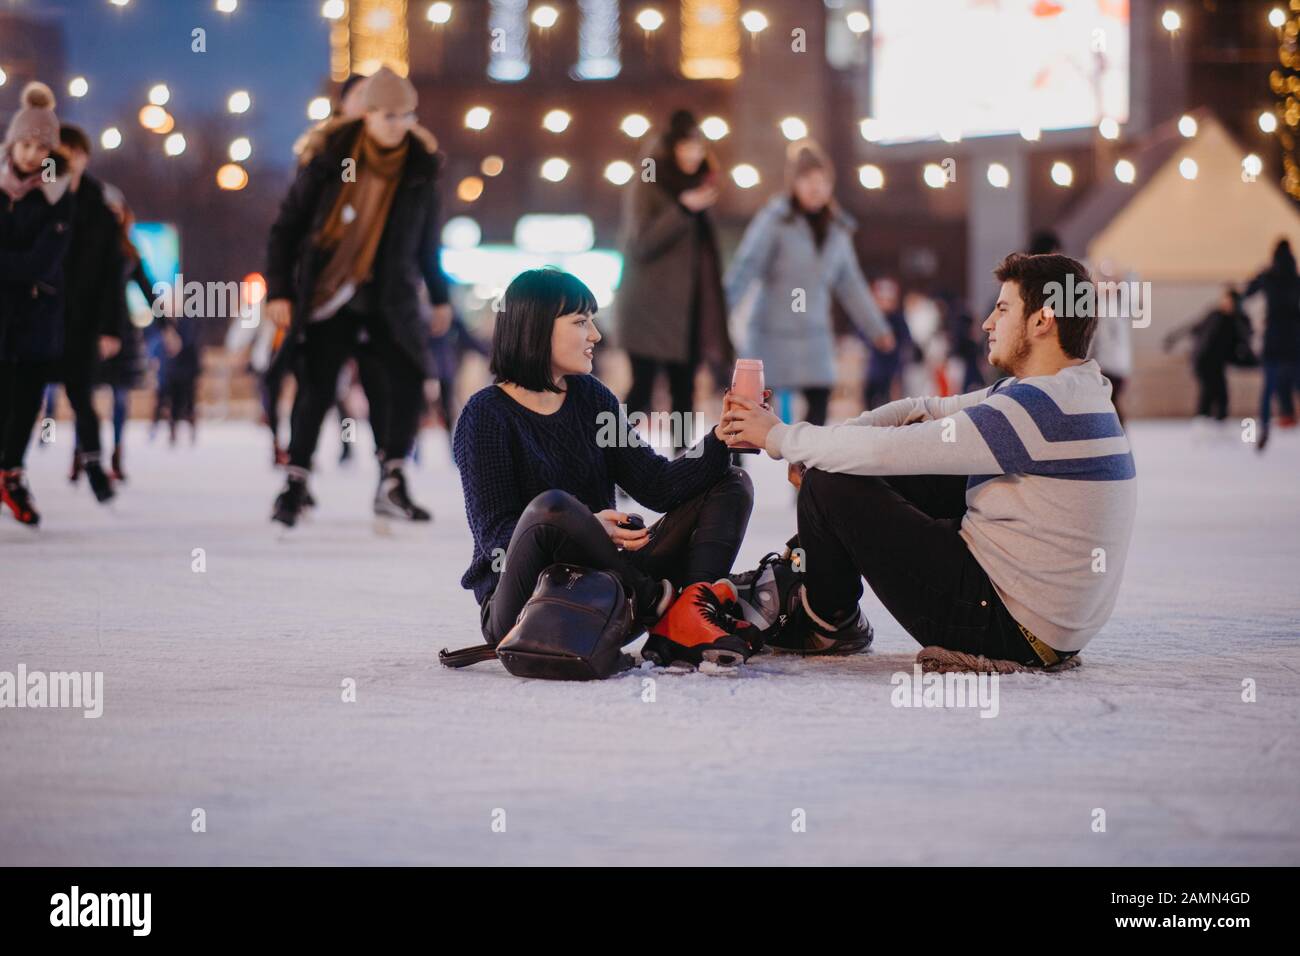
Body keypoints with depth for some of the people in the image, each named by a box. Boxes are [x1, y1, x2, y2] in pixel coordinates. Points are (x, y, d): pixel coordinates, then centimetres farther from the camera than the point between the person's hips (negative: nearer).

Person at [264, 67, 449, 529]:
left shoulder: (420, 168, 1)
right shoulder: (330, 159, -8)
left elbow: (427, 239, 15)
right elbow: (288, 226, -2)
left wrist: (438, 296, 20)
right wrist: (279, 290, -6)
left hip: (390, 300, 3)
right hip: (330, 296, -3)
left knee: (409, 386, -8)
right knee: (317, 392, -8)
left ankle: (392, 483, 5)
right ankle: (295, 483, 5)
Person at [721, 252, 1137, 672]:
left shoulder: (1041, 407, -21)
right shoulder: (1075, 390, 10)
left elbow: (889, 449, -20)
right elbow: (924, 413, 13)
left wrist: (779, 437, -6)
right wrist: (820, 444, 2)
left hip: (1008, 627, -10)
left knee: (829, 485, -6)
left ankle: (827, 624, 18)